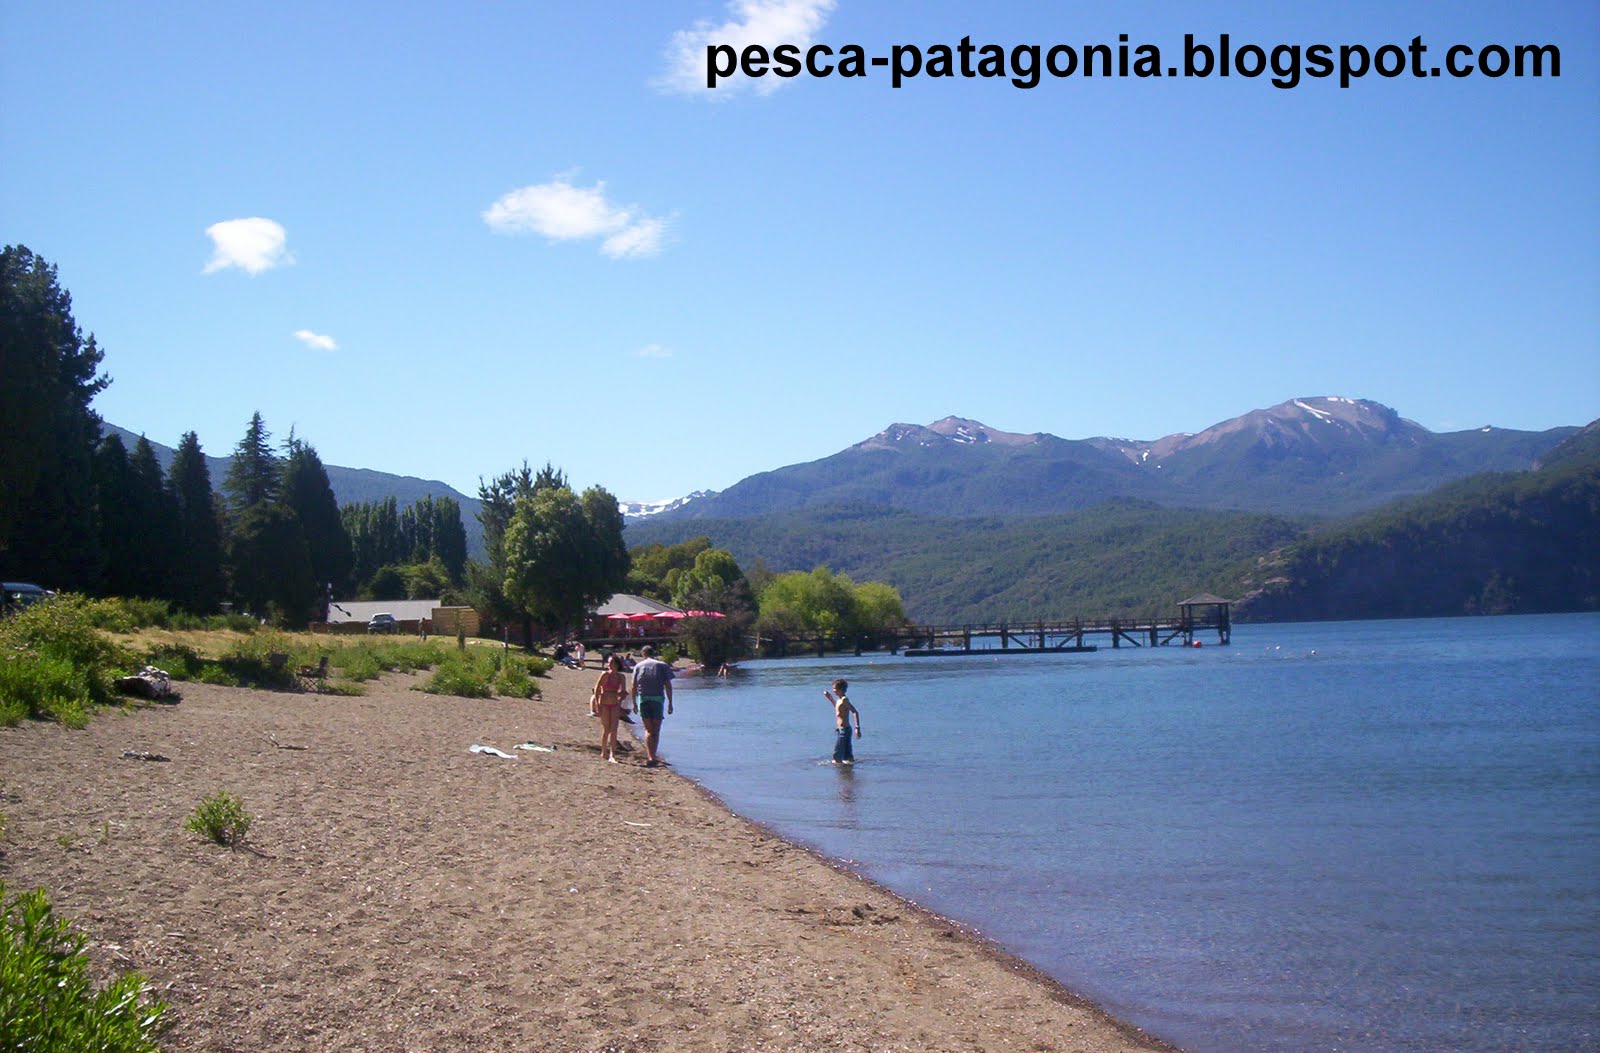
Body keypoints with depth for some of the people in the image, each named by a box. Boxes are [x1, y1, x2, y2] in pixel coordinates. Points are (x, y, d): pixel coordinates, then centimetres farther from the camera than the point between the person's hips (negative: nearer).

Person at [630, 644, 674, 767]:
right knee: (656, 730, 9)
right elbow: (668, 685, -1)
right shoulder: (663, 665, 5)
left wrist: (634, 702, 10)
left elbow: (634, 686, 3)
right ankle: (653, 757, 6)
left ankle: (650, 757, -10)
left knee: (648, 730, 5)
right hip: (658, 698, -1)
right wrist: (670, 703, 2)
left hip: (643, 699, 1)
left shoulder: (638, 666, 8)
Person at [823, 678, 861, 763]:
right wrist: (830, 698, 30)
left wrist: (857, 728, -28)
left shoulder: (844, 700, -15)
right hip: (841, 729, 10)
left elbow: (855, 712, -22)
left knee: (837, 756, -7)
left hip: (843, 730, -10)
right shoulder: (839, 700, 13)